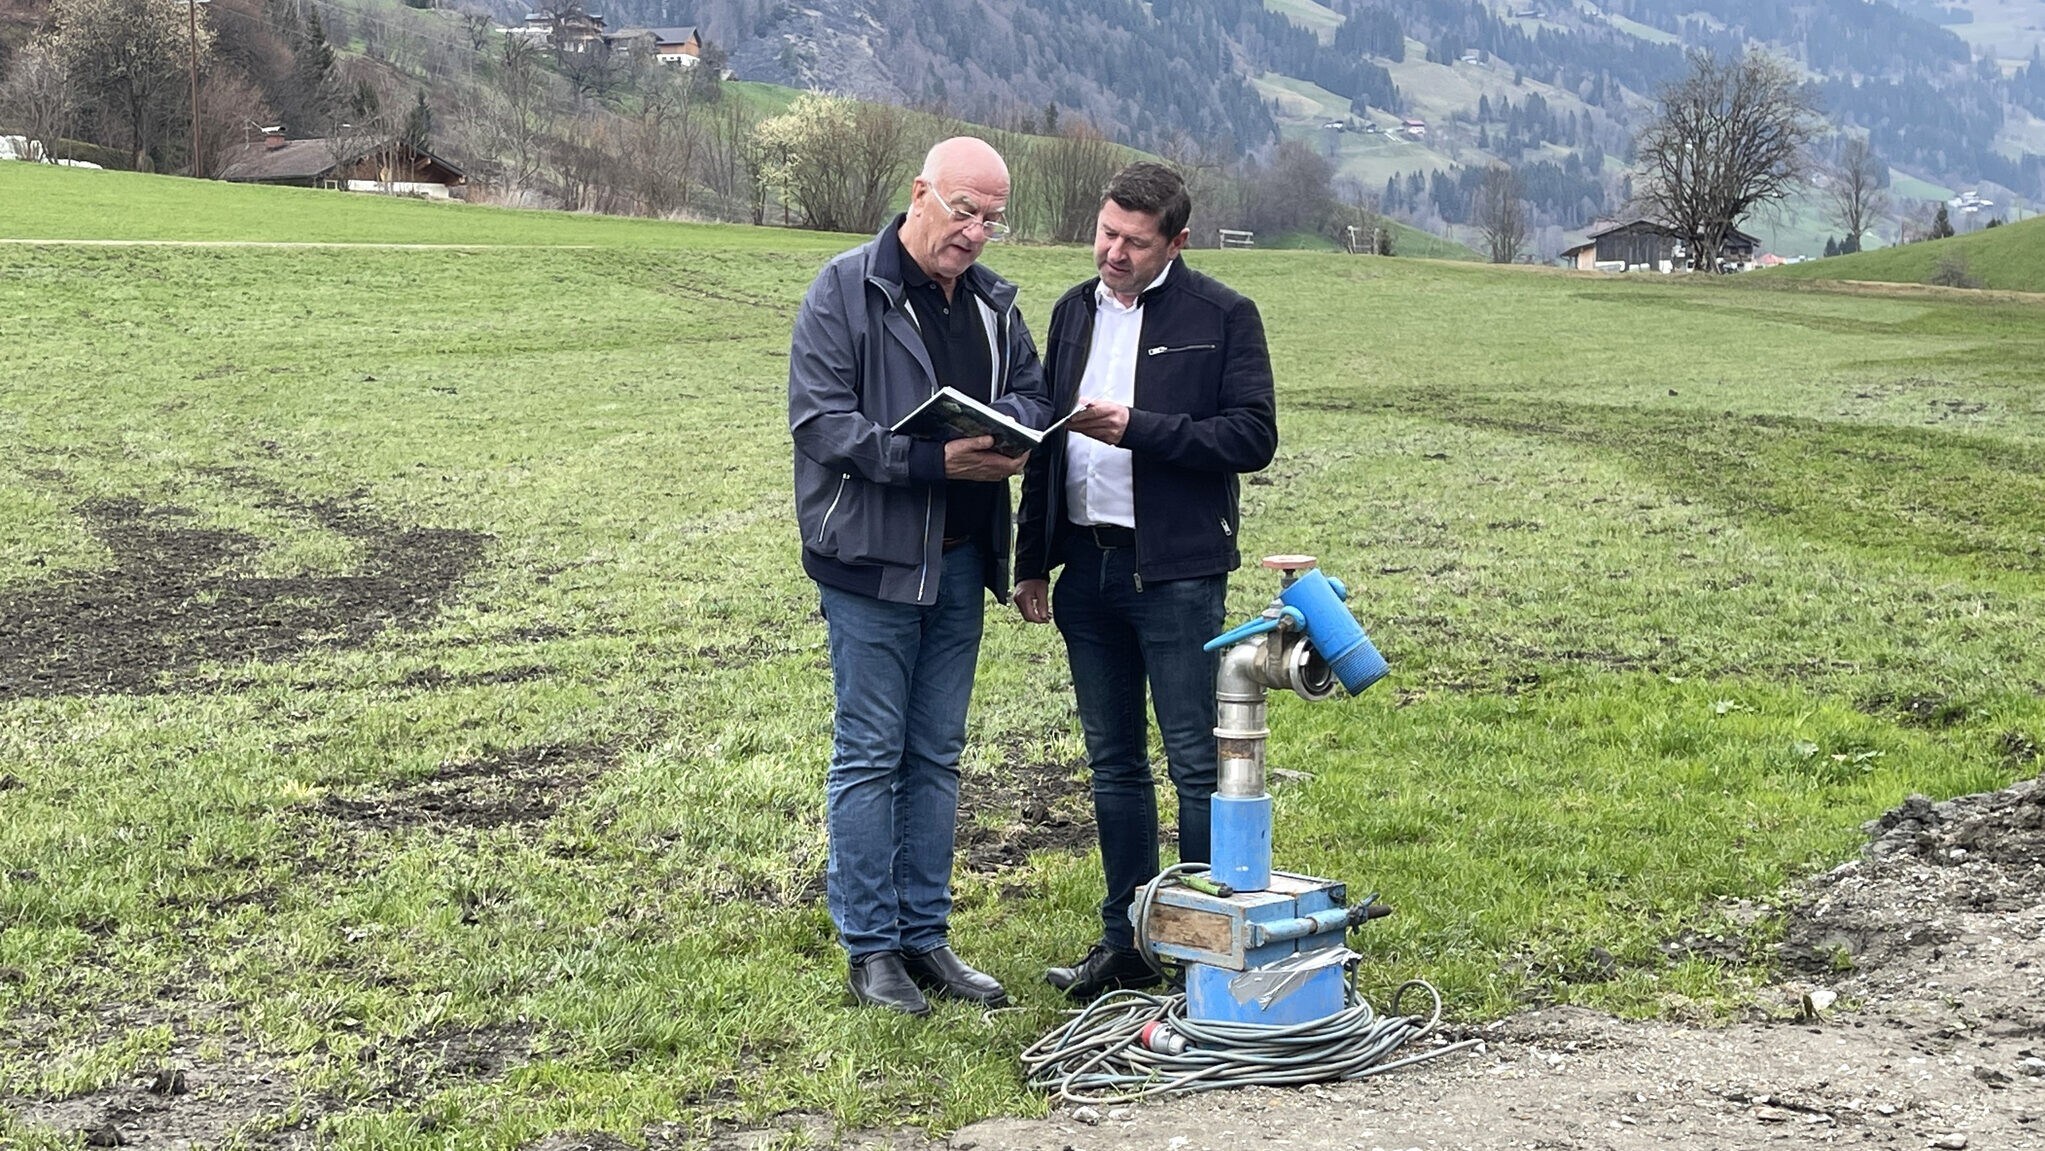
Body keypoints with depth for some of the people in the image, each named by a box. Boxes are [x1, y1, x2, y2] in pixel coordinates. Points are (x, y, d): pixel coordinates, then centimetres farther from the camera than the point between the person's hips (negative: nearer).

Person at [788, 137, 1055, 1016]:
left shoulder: (991, 301, 11)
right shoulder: (845, 291, -9)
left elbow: (1034, 393, 12)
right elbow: (821, 423, -16)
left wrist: (1005, 426, -13)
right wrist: (935, 459, -26)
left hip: (959, 559, 7)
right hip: (871, 557, -6)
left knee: (936, 754, 12)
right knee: (869, 754, 1)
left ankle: (924, 935, 22)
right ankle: (870, 947, 10)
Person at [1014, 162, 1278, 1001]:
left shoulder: (1221, 317, -3)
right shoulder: (1074, 313, 14)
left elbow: (1254, 437, -10)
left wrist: (1138, 428, -18)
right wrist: (1031, 560, 14)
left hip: (1175, 573, -6)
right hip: (1086, 567, 6)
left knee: (1198, 765, -2)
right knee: (1113, 766, 12)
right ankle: (1125, 944, 21)